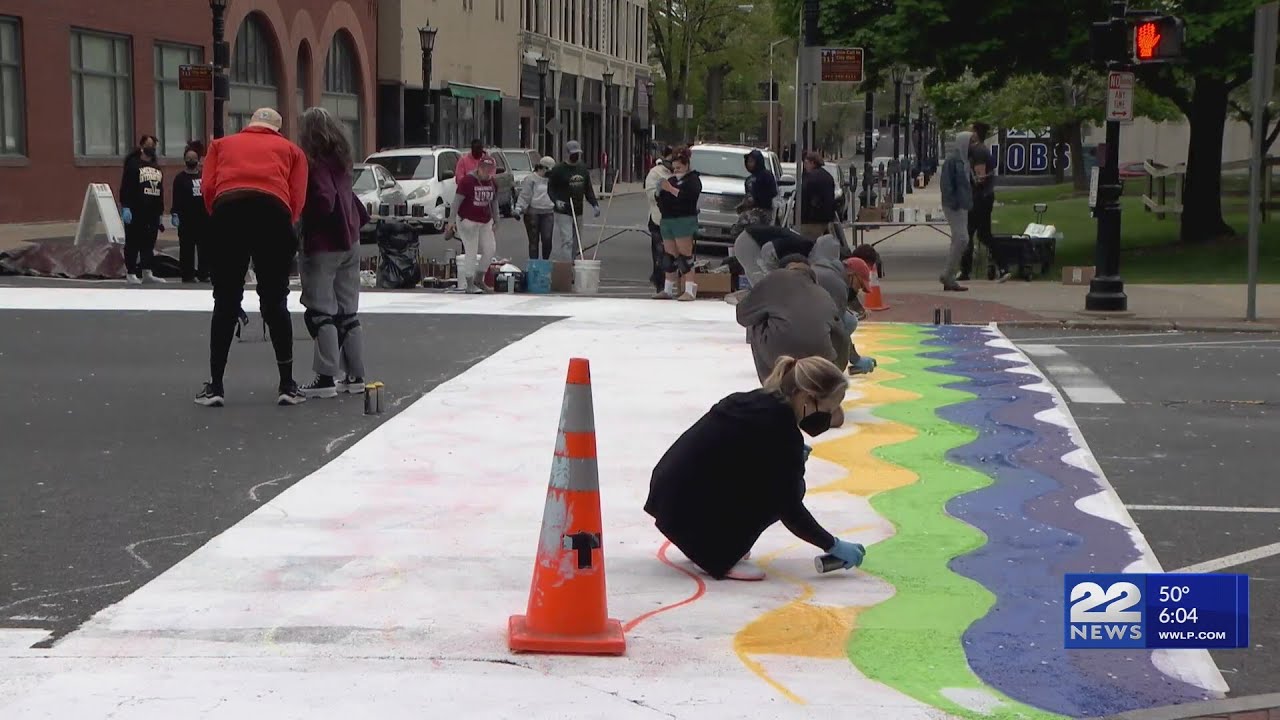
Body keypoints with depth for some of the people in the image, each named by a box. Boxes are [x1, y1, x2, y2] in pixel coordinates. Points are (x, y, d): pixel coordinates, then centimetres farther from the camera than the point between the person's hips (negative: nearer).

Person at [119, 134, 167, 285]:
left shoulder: (157, 167, 18)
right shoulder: (133, 164, -4)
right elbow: (125, 187, -10)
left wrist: (160, 212, 18)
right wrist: (125, 207, -18)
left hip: (152, 212, 7)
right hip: (135, 211, -7)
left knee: (149, 243, 7)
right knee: (133, 243, -2)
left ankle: (147, 273, 12)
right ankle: (130, 274, 2)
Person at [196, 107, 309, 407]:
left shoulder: (222, 144, 28)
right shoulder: (291, 150, 25)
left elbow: (207, 187, 12)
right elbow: (298, 199, 10)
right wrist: (284, 231, 21)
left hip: (228, 206, 1)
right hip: (273, 211, -1)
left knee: (226, 302, 9)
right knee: (275, 302, 9)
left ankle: (215, 385, 8)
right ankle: (287, 385, 11)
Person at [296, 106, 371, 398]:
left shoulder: (314, 163, -14)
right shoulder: (341, 159, 10)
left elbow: (324, 202, -20)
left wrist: (304, 224, -7)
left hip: (322, 245, -8)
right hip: (349, 241, 8)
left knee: (321, 311, -4)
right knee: (347, 311, 12)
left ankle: (326, 377, -7)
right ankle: (355, 375, 13)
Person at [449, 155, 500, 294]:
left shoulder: (493, 183, 5)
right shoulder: (467, 180, -15)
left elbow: (494, 202, 17)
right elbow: (457, 201, -14)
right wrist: (452, 221, -16)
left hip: (485, 222, 7)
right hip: (467, 220, -7)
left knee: (490, 249, 4)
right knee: (471, 251, -8)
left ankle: (479, 279, 20)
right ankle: (469, 284, 1)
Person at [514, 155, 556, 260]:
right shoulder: (530, 179, -3)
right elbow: (524, 196, -8)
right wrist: (518, 209, -16)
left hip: (548, 213, 4)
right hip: (532, 213, -4)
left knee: (547, 239, -6)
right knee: (534, 240, 1)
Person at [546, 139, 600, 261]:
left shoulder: (583, 169, 11)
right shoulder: (558, 170, -7)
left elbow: (588, 189, 17)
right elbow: (550, 189, -6)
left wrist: (594, 204, 5)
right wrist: (556, 201, -24)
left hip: (578, 212, 7)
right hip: (563, 212, -7)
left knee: (575, 242, 10)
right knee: (566, 241, -15)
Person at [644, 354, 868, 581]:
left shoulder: (760, 401, 7)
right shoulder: (779, 428, -18)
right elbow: (790, 510, -13)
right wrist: (833, 546, -2)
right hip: (687, 512, -9)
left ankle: (714, 541, 15)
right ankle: (718, 554, -7)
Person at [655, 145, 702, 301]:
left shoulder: (692, 179, -1)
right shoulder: (672, 178, 23)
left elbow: (690, 196, -20)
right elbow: (661, 197, 25)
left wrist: (671, 189, -19)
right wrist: (660, 190, 3)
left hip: (684, 220, -8)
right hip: (667, 219, 8)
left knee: (685, 255, -12)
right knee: (669, 256, 10)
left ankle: (690, 290, -14)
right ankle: (668, 289, 16)